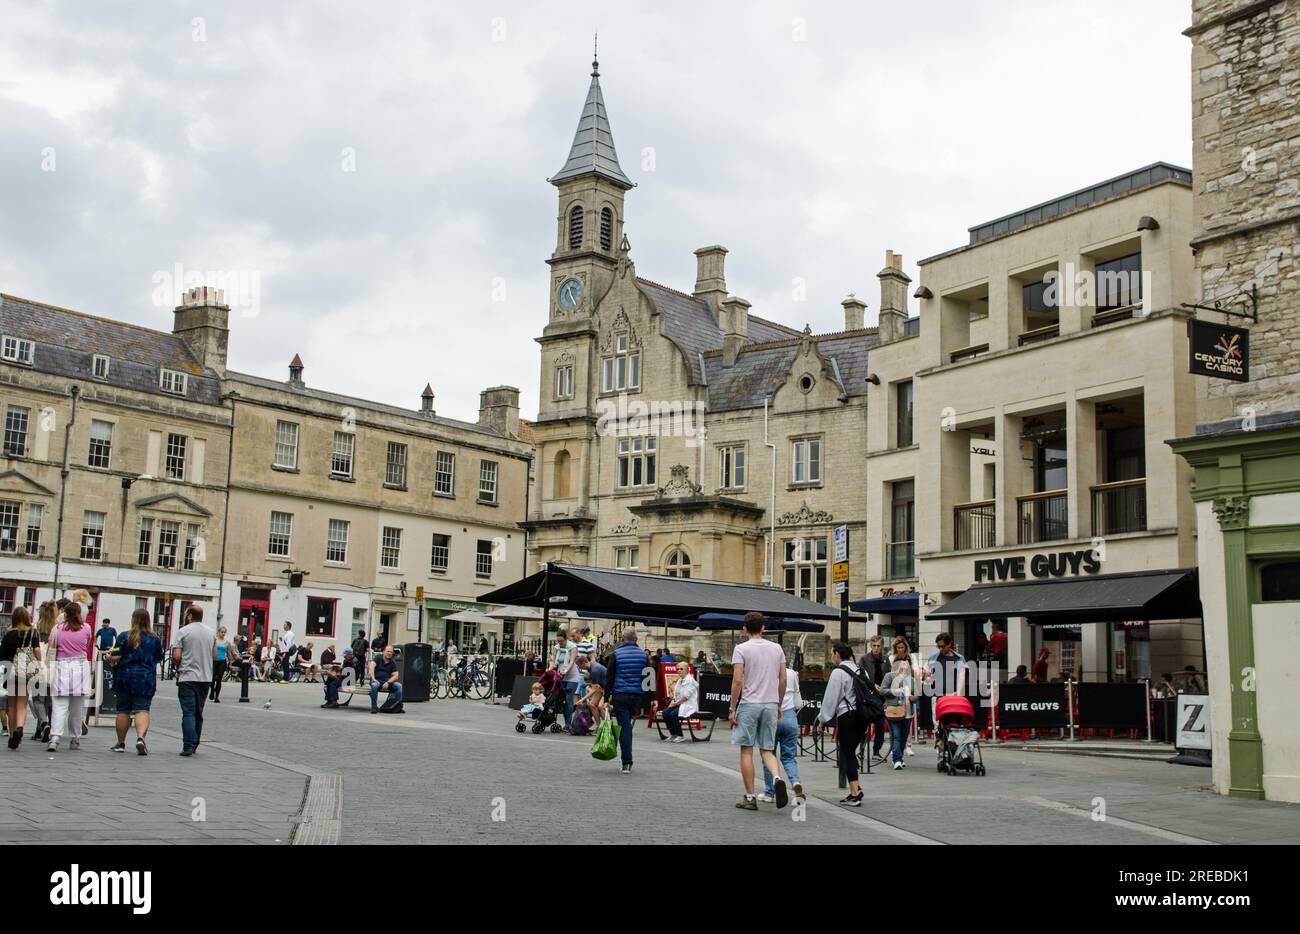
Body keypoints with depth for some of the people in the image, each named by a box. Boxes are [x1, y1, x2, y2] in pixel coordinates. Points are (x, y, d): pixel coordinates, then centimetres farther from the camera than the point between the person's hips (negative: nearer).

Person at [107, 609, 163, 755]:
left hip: (125, 677, 0)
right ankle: (140, 737, -26)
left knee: (123, 710, 11)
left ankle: (121, 743, 19)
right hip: (146, 679, 0)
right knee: (142, 709, -3)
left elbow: (115, 658, -8)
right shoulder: (155, 639, 0)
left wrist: (109, 658, 14)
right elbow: (159, 658, 11)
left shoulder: (125, 637, -6)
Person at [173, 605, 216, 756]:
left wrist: (177, 666, 9)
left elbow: (176, 656, -10)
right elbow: (214, 655, 14)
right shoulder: (211, 633, 9)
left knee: (188, 712, -5)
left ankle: (188, 746, -13)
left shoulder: (183, 632, -7)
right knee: (198, 713, 14)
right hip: (206, 678, 5)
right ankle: (194, 745, 19)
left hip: (188, 677, -5)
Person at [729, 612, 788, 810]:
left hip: (749, 704, -4)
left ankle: (750, 798, 6)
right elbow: (783, 680, 8)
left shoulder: (741, 649, -7)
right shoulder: (777, 648, 8)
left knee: (747, 751, 5)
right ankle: (777, 779, -17)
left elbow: (737, 680, -13)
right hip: (771, 705, 4)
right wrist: (779, 705, 20)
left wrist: (732, 709, -7)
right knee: (767, 750, 12)